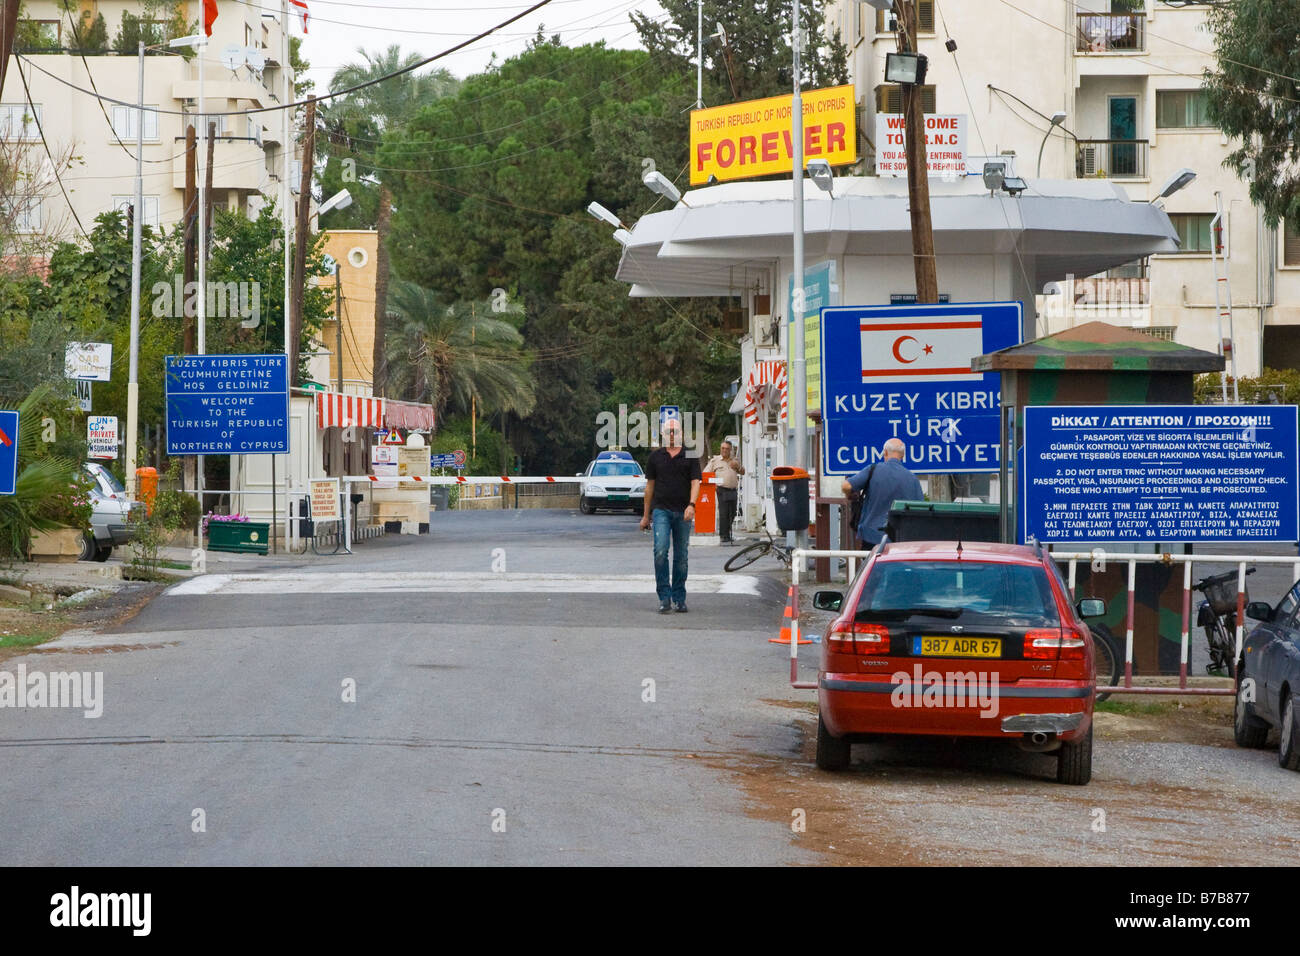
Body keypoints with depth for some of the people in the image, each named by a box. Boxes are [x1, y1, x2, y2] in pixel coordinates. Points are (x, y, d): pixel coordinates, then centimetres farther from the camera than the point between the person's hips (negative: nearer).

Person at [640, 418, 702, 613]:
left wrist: (691, 505, -18)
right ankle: (664, 597, -15)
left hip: (683, 512, 1)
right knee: (660, 551, -17)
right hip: (661, 509, 0)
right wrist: (646, 515, 13)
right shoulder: (656, 456, 9)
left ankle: (679, 599, 13)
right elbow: (650, 485, 14)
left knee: (681, 557, 5)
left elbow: (695, 483, -1)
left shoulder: (690, 457, 6)